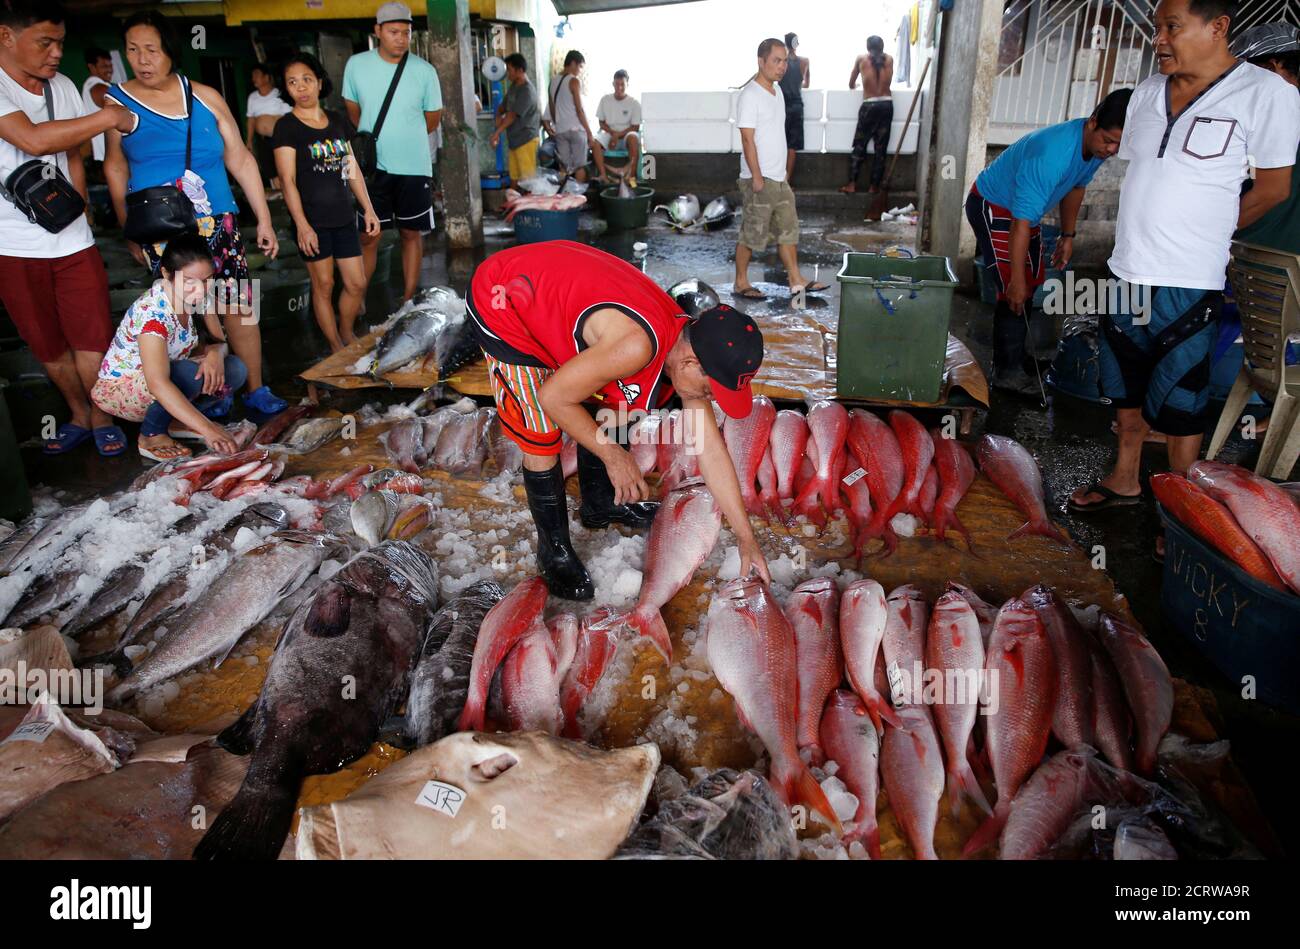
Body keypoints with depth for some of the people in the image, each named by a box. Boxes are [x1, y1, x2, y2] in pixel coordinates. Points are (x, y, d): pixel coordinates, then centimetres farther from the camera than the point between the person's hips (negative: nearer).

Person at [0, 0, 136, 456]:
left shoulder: (63, 87, 8)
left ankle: (101, 416, 19)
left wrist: (76, 209, 7)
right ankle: (79, 415, 26)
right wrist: (108, 118, -19)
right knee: (48, 344, 9)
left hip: (71, 239, 3)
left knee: (92, 338, 2)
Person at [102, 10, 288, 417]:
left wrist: (264, 219, 5)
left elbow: (240, 159, 8)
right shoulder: (116, 102, 2)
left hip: (218, 223, 1)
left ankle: (256, 389, 11)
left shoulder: (205, 97, 5)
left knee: (239, 306, -1)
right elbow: (116, 169, 10)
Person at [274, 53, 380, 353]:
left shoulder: (338, 122, 11)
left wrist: (368, 209, 10)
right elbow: (288, 181, -11)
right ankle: (336, 348, 15)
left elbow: (352, 169, 15)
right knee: (324, 285, 3)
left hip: (343, 216, 5)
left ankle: (347, 333, 30)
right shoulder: (286, 128, -5)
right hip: (312, 221, -5)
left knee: (357, 283, 7)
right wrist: (302, 225, -19)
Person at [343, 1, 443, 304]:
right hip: (372, 166, 0)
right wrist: (374, 142, 13)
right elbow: (353, 110, 11)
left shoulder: (425, 71, -4)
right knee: (368, 237, 3)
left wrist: (405, 137, 12)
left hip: (414, 167, 0)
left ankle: (409, 301, 19)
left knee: (411, 234, 9)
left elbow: (433, 118, 7)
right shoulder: (356, 65, -1)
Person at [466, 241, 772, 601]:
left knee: (603, 404, 14)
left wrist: (747, 540, 0)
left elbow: (711, 450, -3)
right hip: (499, 300, -8)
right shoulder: (637, 346, -37)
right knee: (542, 440, -8)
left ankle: (599, 505, 37)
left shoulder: (689, 347, -9)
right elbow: (554, 397, -26)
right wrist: (613, 455, -15)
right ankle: (553, 549, 13)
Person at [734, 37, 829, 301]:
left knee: (788, 229, 11)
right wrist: (757, 177, -21)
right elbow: (747, 139, -18)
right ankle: (741, 283, 11)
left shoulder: (776, 90, 13)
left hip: (779, 178, 9)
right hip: (759, 180, -9)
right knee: (752, 234, -1)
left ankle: (796, 280, 17)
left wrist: (782, 170, 18)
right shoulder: (750, 95, -14)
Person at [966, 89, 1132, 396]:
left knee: (1033, 284, 14)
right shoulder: (1053, 153, -37)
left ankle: (1016, 353, 28)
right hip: (992, 207, -9)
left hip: (1023, 206, 9)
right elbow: (1022, 222, -36)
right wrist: (1016, 280, -32)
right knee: (1015, 292, -13)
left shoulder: (1097, 144, -11)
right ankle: (1007, 371, -4)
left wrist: (1068, 236, 14)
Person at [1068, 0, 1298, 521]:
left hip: (1187, 283, -6)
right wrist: (1142, 240, 10)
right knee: (1126, 387, 17)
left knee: (1179, 401, 3)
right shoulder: (1148, 92, 6)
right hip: (1127, 271, 6)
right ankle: (1124, 480, 34)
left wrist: (1204, 234, 5)